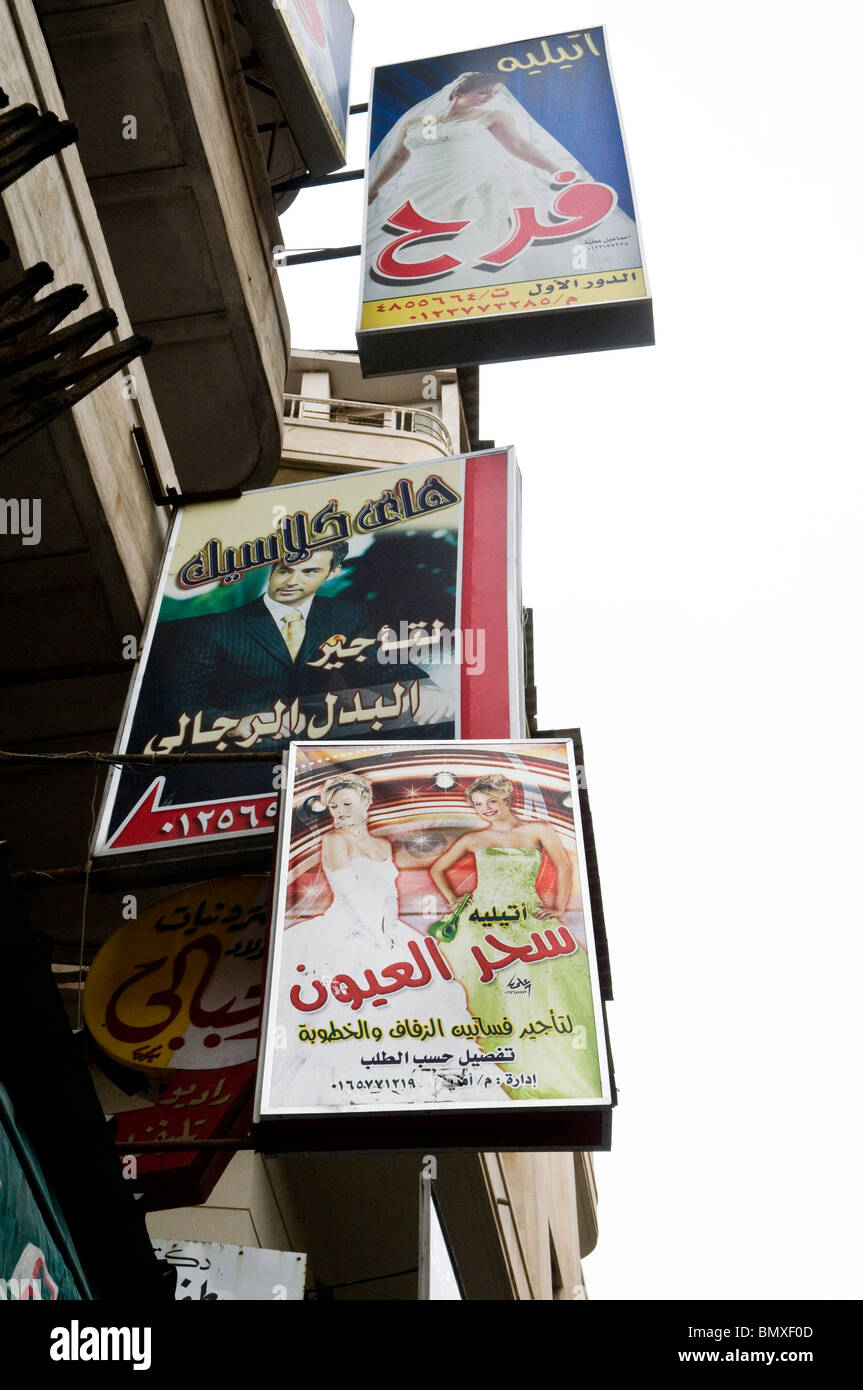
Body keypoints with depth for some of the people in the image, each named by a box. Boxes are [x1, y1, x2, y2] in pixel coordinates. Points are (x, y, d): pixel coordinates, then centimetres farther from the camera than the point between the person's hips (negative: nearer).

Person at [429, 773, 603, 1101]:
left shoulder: (538, 831, 6)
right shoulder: (474, 839, 9)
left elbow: (563, 867, 6)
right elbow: (438, 869, 19)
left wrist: (558, 908, -1)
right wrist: (454, 901, 10)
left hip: (529, 924, -1)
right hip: (483, 925, 1)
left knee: (540, 994, -11)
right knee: (487, 993, -9)